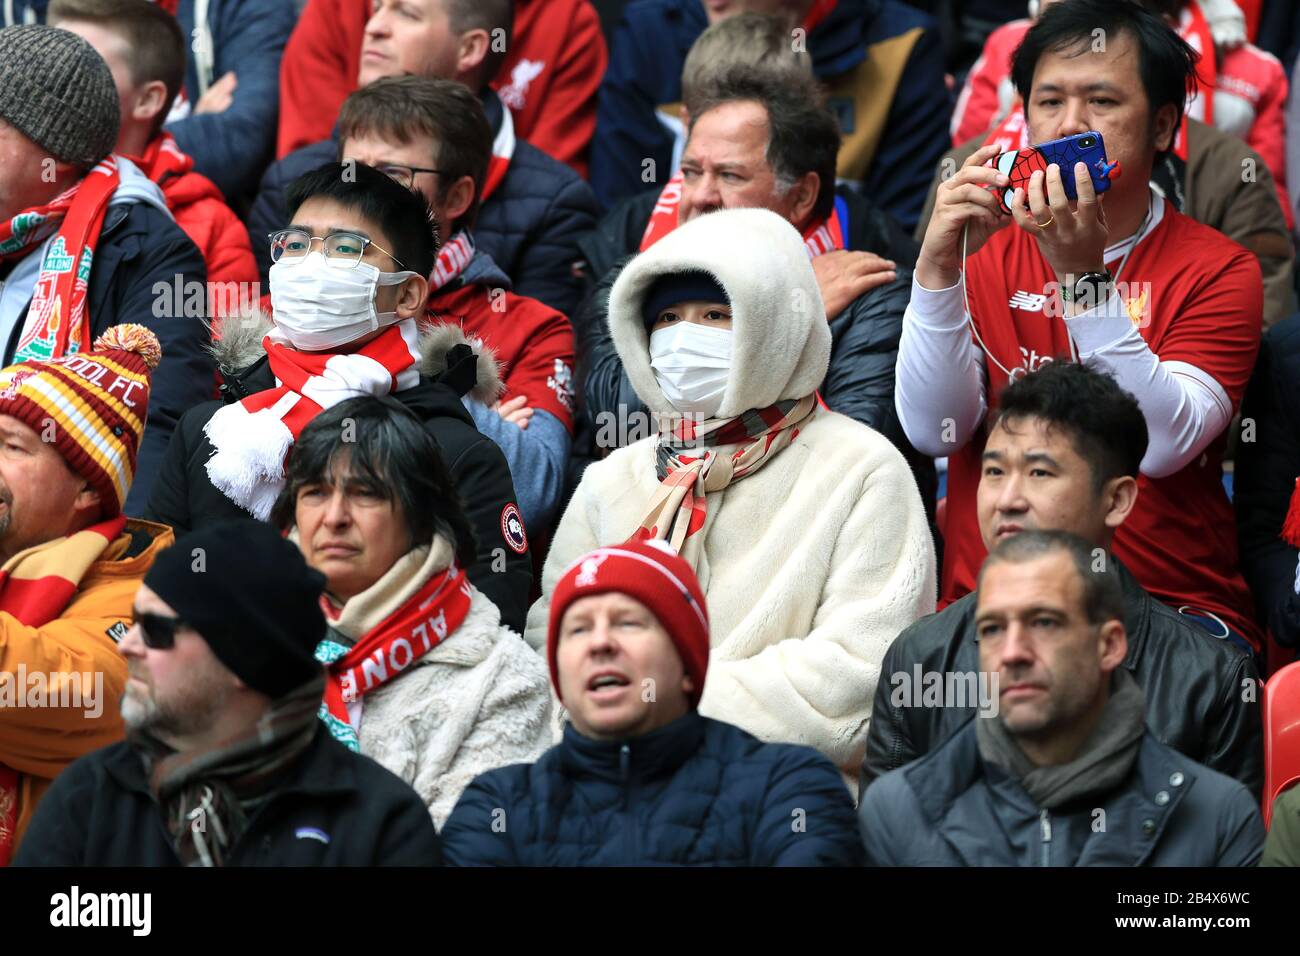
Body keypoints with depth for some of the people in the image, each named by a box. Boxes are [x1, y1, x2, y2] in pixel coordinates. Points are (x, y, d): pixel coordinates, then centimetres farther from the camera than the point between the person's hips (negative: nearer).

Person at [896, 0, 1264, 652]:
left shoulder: (1217, 271, 4)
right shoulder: (986, 252, 11)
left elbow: (1164, 445, -13)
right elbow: (932, 431, -3)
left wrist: (1085, 275, -22)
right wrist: (937, 266, -16)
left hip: (1172, 610, -2)